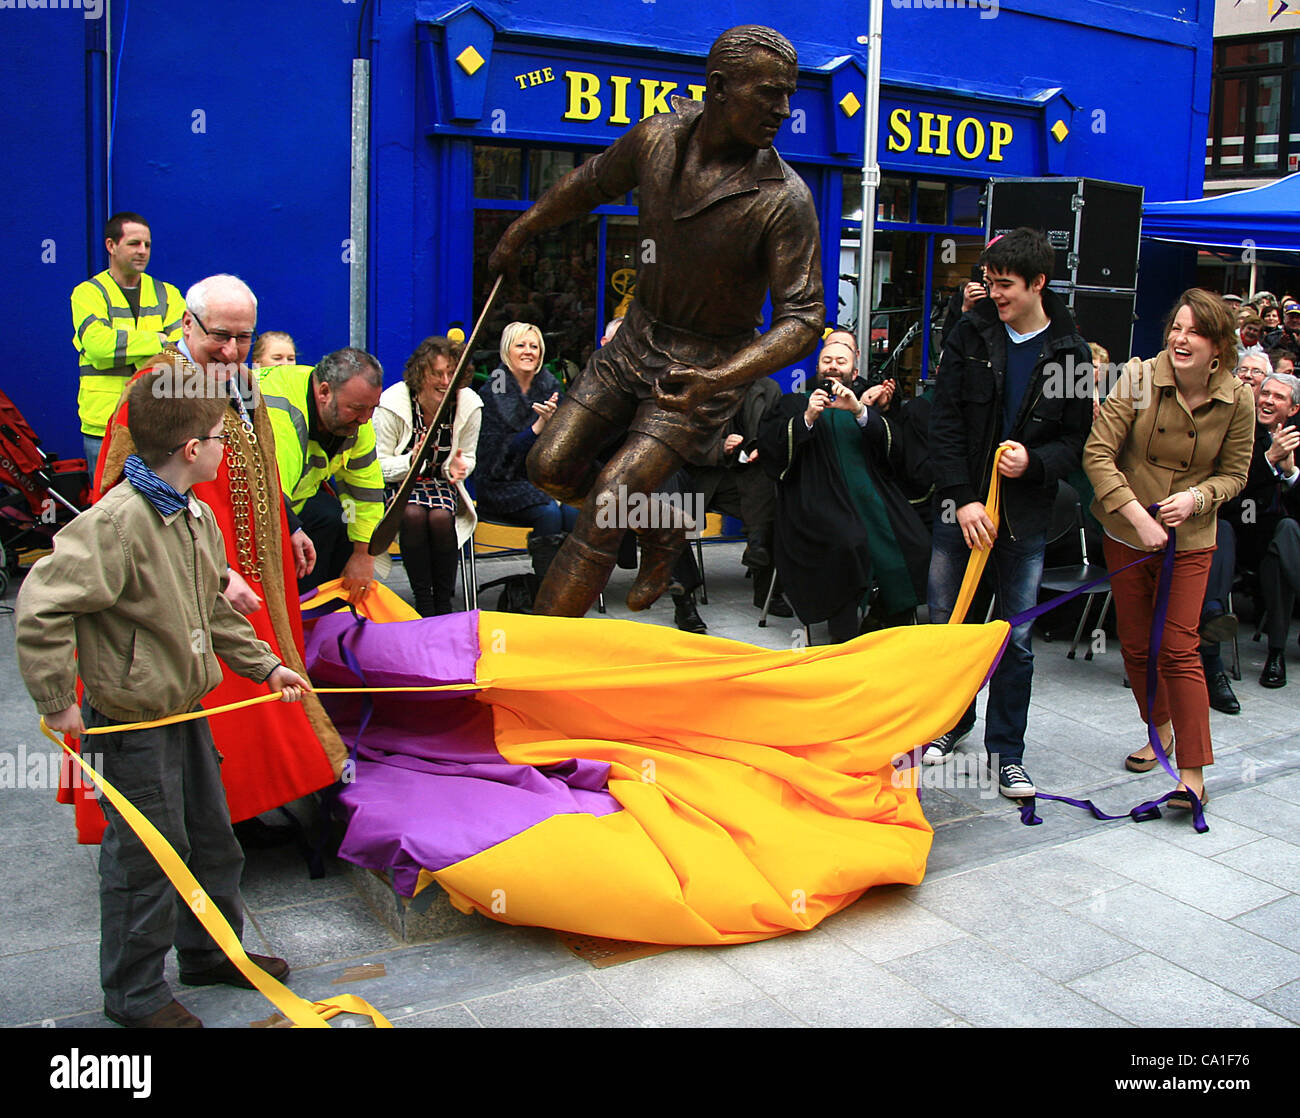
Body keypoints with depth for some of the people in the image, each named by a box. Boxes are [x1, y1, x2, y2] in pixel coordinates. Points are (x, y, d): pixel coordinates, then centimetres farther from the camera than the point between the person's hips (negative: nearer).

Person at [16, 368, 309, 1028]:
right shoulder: (117, 521, -24)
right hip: (135, 724, -9)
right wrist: (58, 702, -21)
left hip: (186, 709, 9)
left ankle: (211, 952, 40)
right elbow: (41, 606, -26)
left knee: (213, 838, 19)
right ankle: (135, 995, 23)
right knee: (146, 857, 4)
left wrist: (265, 666, 15)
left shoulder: (197, 518, 5)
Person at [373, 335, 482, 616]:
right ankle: (424, 603, -21)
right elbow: (378, 466, -11)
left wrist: (457, 467, -20)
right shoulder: (392, 405, -15)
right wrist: (413, 460, -32)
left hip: (442, 483, 2)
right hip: (397, 485, -2)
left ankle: (444, 602, -14)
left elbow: (467, 459, 6)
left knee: (441, 517, -31)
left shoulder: (469, 404, -7)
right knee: (413, 515, -33)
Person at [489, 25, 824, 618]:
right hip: (637, 339, 6)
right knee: (551, 466, 9)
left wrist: (719, 380, -38)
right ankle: (662, 530, 32)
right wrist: (519, 233, 23)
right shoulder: (658, 137, -10)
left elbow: (802, 317, -23)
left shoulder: (785, 200, -23)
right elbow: (592, 182, 11)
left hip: (707, 364, -5)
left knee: (606, 507, -13)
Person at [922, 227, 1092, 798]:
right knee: (944, 622, 9)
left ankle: (1006, 751, 15)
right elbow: (945, 424, -4)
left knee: (1017, 637, 3)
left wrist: (1033, 462, -19)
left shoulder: (1071, 353, -1)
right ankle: (952, 721, 31)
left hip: (1026, 513, -1)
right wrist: (963, 498, -12)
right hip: (960, 505, 1)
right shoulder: (970, 334, 0)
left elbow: (1075, 439, 2)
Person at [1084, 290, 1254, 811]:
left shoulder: (1237, 400, -9)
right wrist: (1137, 515, -23)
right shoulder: (1141, 378, -13)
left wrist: (1196, 498, -18)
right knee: (1135, 645, 10)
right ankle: (1160, 731, 35)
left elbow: (1234, 473, 3)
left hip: (1190, 538, -1)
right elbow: (1098, 452, -15)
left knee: (1178, 648, -10)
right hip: (1126, 532, 1)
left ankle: (1192, 773, -6)